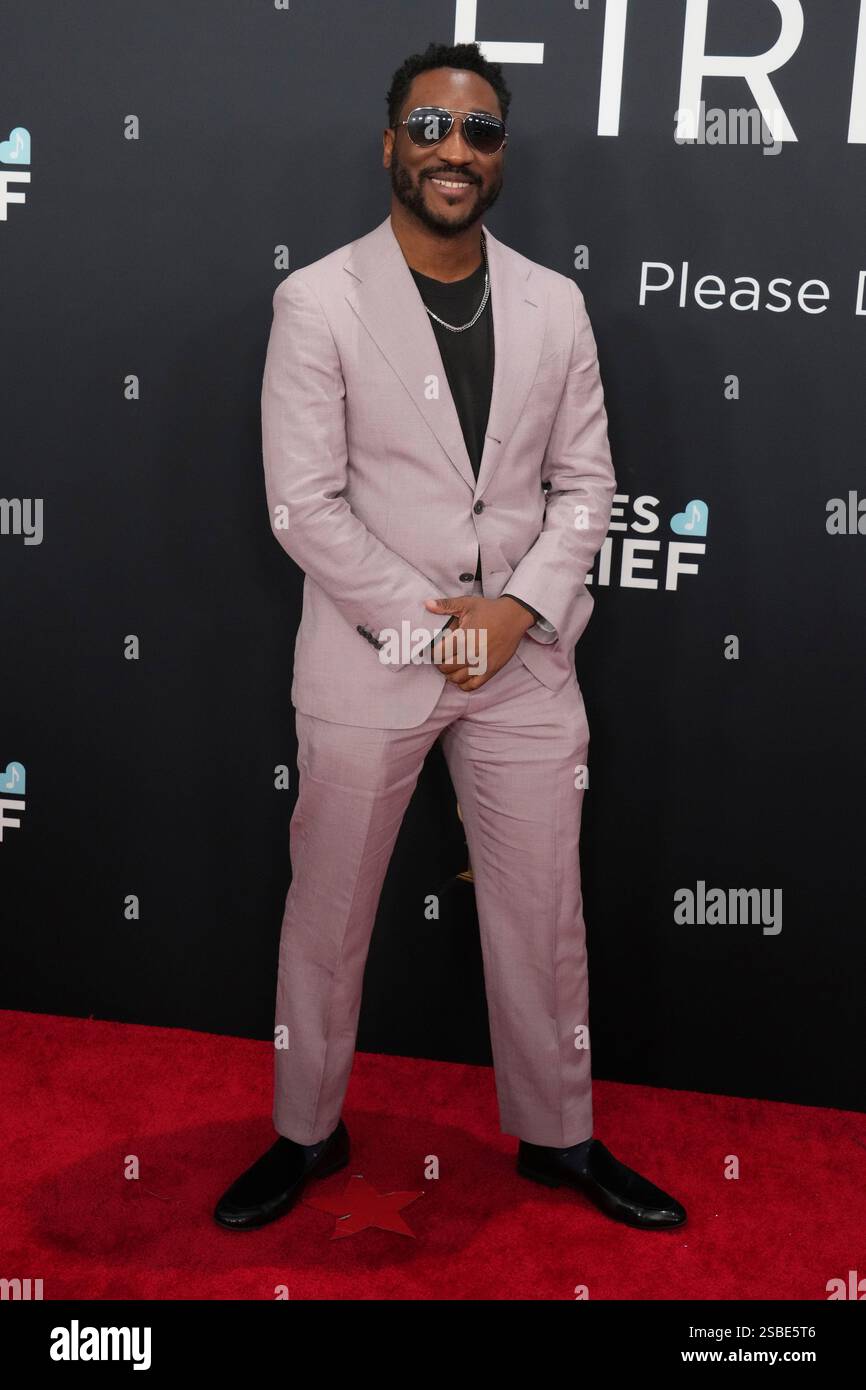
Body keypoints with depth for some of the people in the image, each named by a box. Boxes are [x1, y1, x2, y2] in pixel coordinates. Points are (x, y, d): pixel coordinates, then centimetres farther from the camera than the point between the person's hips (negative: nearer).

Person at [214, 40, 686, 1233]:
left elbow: (586, 483, 6)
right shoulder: (318, 302, -5)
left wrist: (520, 608, -9)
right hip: (367, 660, -2)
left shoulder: (555, 305, 6)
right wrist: (423, 628, -12)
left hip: (526, 658, 3)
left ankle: (558, 1135, 32)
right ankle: (307, 1134, 31)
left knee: (544, 913, 11)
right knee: (327, 912, 10)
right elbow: (304, 505, -9)